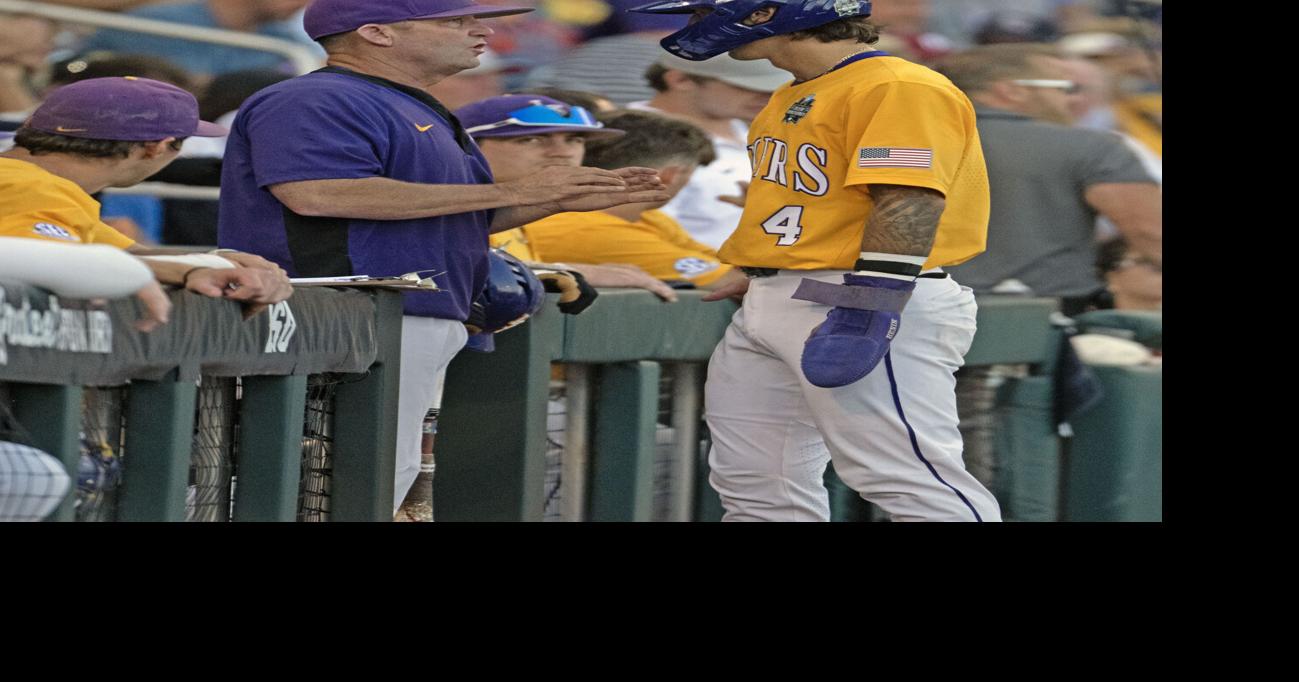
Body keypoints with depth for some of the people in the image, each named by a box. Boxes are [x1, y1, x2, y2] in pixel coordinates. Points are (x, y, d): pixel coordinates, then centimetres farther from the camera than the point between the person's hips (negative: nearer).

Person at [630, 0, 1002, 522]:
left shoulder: (898, 89, -13)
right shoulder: (791, 99, 18)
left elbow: (910, 206, -22)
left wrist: (867, 311, -28)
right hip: (769, 310, 10)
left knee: (908, 477, -14)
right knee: (753, 482, 10)